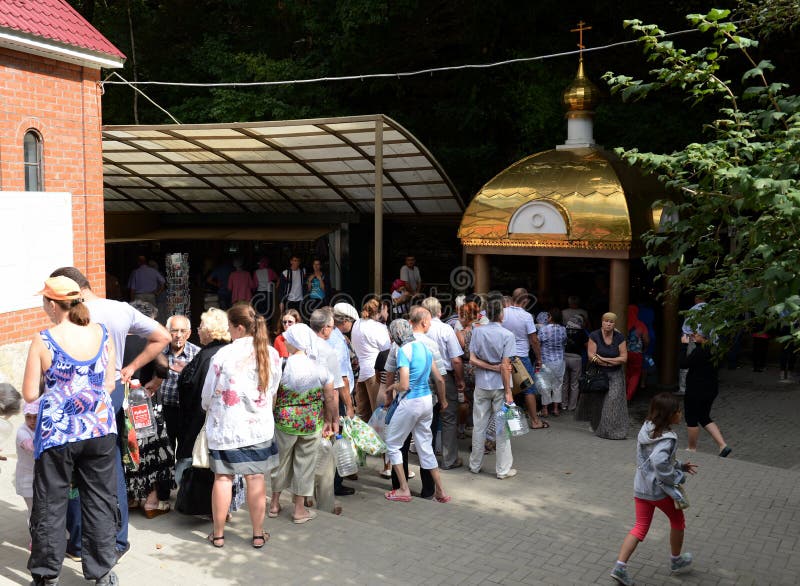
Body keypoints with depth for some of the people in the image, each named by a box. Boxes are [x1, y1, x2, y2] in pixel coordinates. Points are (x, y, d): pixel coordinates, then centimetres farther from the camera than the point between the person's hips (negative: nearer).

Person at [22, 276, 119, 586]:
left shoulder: (43, 340, -10)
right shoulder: (102, 334, -1)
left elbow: (30, 394, -6)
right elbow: (109, 385, 4)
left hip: (57, 433, -2)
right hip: (101, 430, 3)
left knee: (50, 503, 13)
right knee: (100, 502, 12)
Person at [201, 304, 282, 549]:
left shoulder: (224, 355, -14)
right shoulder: (272, 354, -4)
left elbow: (208, 395, -3)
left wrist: (209, 407, 18)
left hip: (226, 426, -2)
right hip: (260, 425, 2)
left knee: (222, 478, 9)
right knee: (256, 478, 8)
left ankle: (218, 534, 19)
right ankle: (258, 534, 17)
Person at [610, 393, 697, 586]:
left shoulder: (646, 429, 3)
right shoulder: (668, 438, -23)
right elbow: (659, 461, -38)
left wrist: (680, 465, 18)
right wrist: (678, 477, -23)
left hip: (640, 487, 7)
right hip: (659, 490, -7)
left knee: (640, 527, 12)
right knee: (677, 520, 21)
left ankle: (620, 566, 0)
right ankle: (676, 561, 39)